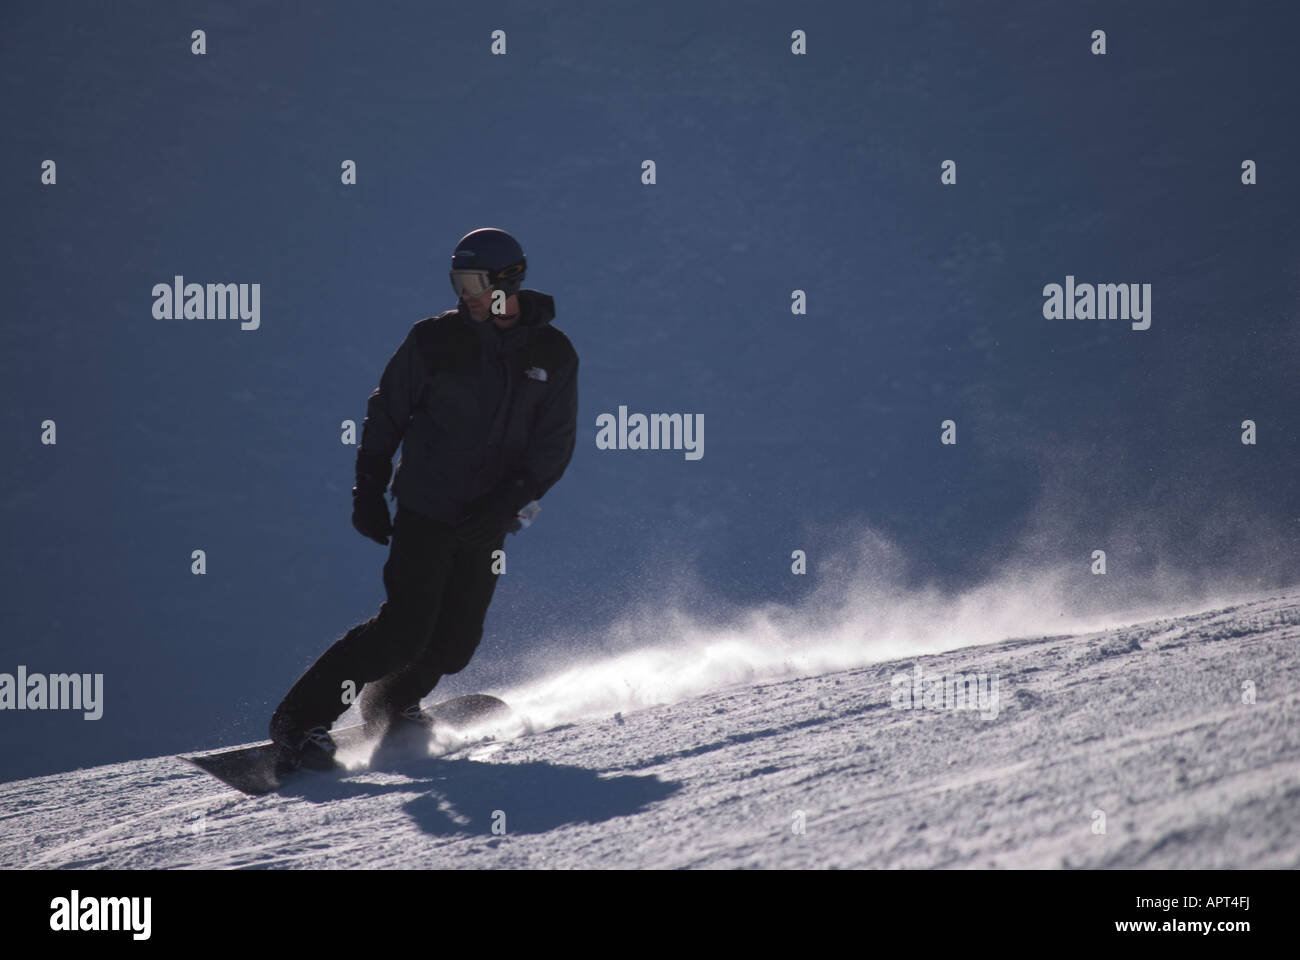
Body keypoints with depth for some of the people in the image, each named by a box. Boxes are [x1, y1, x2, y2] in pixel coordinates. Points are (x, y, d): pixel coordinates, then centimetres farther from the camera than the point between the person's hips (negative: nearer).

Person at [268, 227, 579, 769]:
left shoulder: (553, 356, 0)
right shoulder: (436, 340, -4)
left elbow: (554, 447, 0)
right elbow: (386, 413, 5)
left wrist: (506, 502, -13)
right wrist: (369, 490, -2)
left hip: (486, 522, 3)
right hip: (425, 508, -3)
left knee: (456, 641, 1)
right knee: (405, 628, -14)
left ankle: (391, 705, 29)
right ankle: (299, 719, -6)